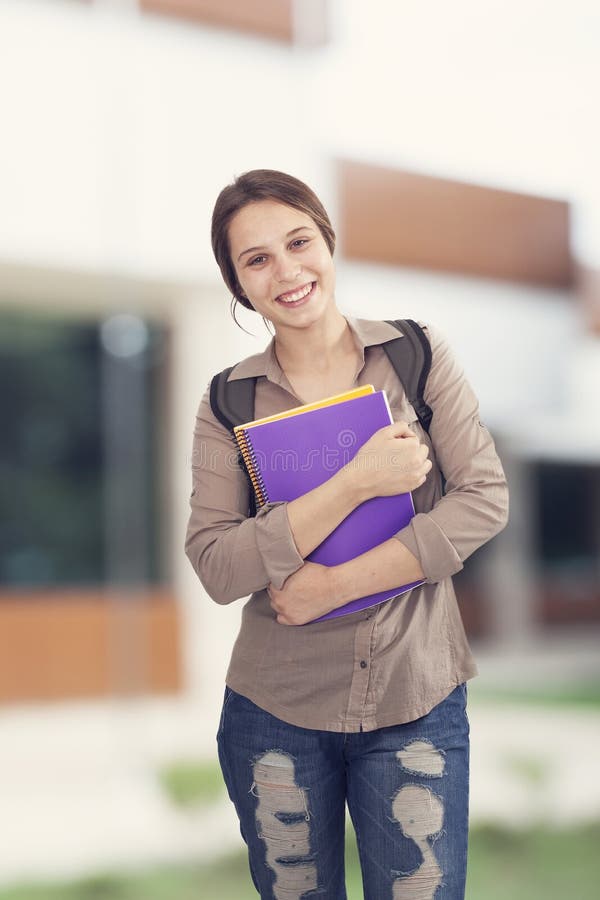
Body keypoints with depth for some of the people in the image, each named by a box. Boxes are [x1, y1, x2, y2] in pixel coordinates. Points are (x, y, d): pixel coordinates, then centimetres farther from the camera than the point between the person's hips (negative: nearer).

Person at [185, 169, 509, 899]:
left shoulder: (417, 354, -2)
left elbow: (485, 501, -8)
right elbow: (216, 567, -12)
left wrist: (336, 584, -15)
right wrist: (359, 482, -21)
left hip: (417, 702, 0)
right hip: (275, 711, 1)